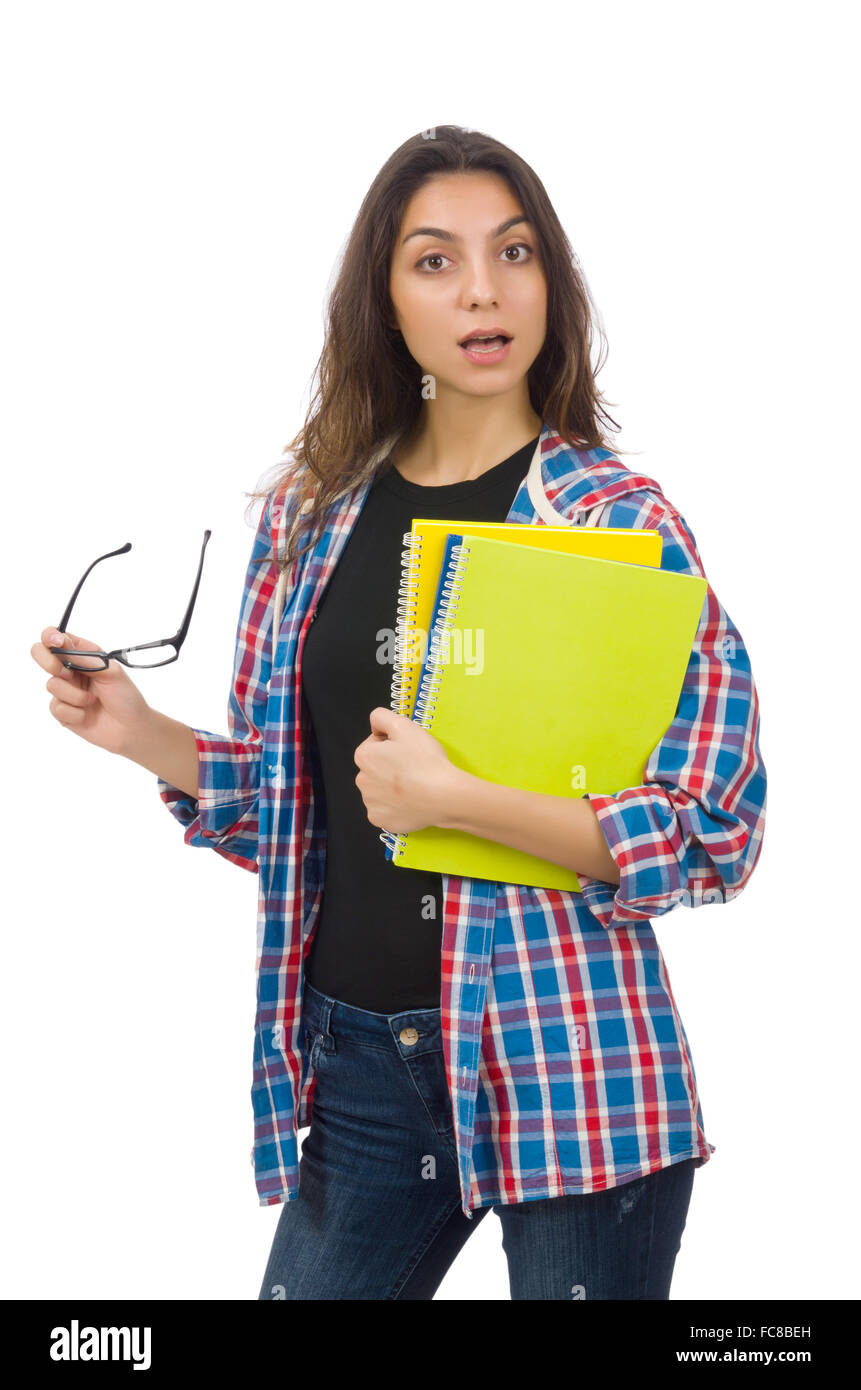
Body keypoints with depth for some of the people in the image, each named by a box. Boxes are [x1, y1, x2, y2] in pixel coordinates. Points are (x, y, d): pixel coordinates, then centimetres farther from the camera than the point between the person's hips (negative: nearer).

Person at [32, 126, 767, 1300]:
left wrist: (453, 796, -22)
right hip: (357, 1060, 4)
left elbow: (715, 837, -13)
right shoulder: (314, 510, 5)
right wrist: (141, 734, -3)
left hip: (568, 1070, -4)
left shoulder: (618, 518, -8)